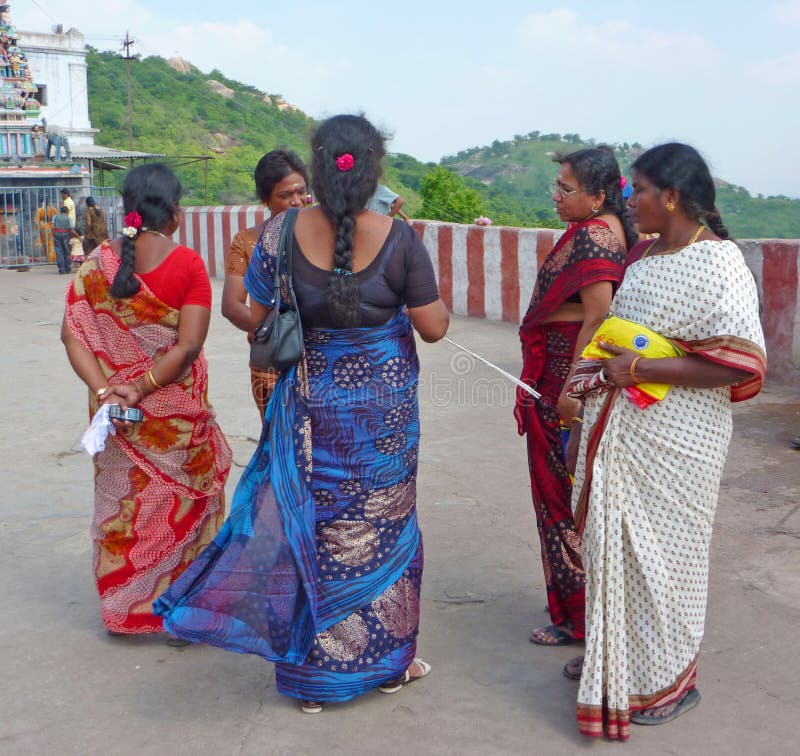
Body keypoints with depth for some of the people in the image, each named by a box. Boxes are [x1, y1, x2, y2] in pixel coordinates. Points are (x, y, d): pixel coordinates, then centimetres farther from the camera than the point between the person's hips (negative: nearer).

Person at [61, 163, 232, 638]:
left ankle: (123, 608, 30)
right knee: (178, 503, 12)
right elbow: (188, 346, -20)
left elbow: (72, 332, -8)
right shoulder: (187, 264, -14)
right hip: (176, 413, -4)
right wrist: (143, 389, -16)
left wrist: (105, 390, -14)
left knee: (123, 499, 18)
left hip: (114, 413, 4)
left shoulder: (98, 262, -2)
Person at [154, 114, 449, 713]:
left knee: (310, 527, 13)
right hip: (384, 408, -1)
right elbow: (434, 327, -9)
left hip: (309, 405, 1)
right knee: (382, 527, 15)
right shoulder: (399, 240, -15)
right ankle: (388, 661, 30)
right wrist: (440, 304, 13)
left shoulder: (282, 234, -11)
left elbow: (258, 318, -2)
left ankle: (312, 677, 25)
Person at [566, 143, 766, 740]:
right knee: (614, 544, 16)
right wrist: (598, 374, 6)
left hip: (672, 443, -7)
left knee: (659, 551, 5)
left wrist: (638, 368, -22)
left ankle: (669, 680, 25)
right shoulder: (645, 254, 9)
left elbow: (742, 363, -23)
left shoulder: (718, 263, -16)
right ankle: (612, 656, 35)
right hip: (619, 433, 7)